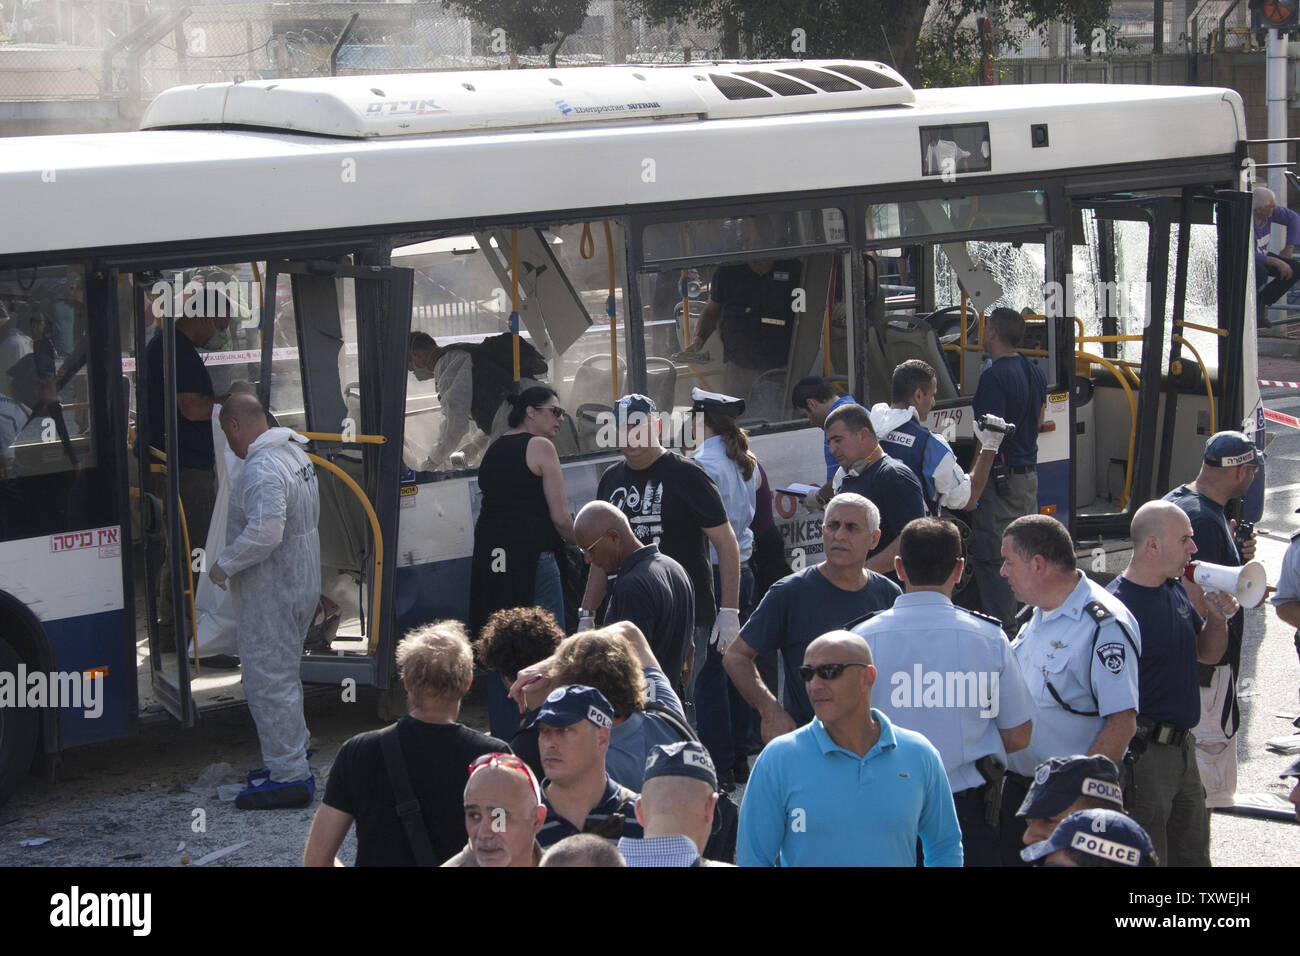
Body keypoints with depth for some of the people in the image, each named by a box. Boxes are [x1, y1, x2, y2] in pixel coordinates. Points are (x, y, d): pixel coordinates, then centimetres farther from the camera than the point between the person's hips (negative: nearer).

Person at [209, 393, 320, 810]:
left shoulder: (262, 470, -22)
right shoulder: (296, 454, 11)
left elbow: (264, 533, -32)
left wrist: (224, 564, -18)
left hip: (271, 594, -11)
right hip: (301, 584, 11)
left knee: (269, 682, -5)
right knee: (283, 677, 20)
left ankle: (290, 777, -4)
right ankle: (290, 763, 29)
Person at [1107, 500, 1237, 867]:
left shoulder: (1175, 591, 8)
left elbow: (1207, 653, 19)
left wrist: (1218, 617, -1)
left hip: (1183, 749, 9)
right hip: (1143, 753, -9)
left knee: (1193, 855, 18)